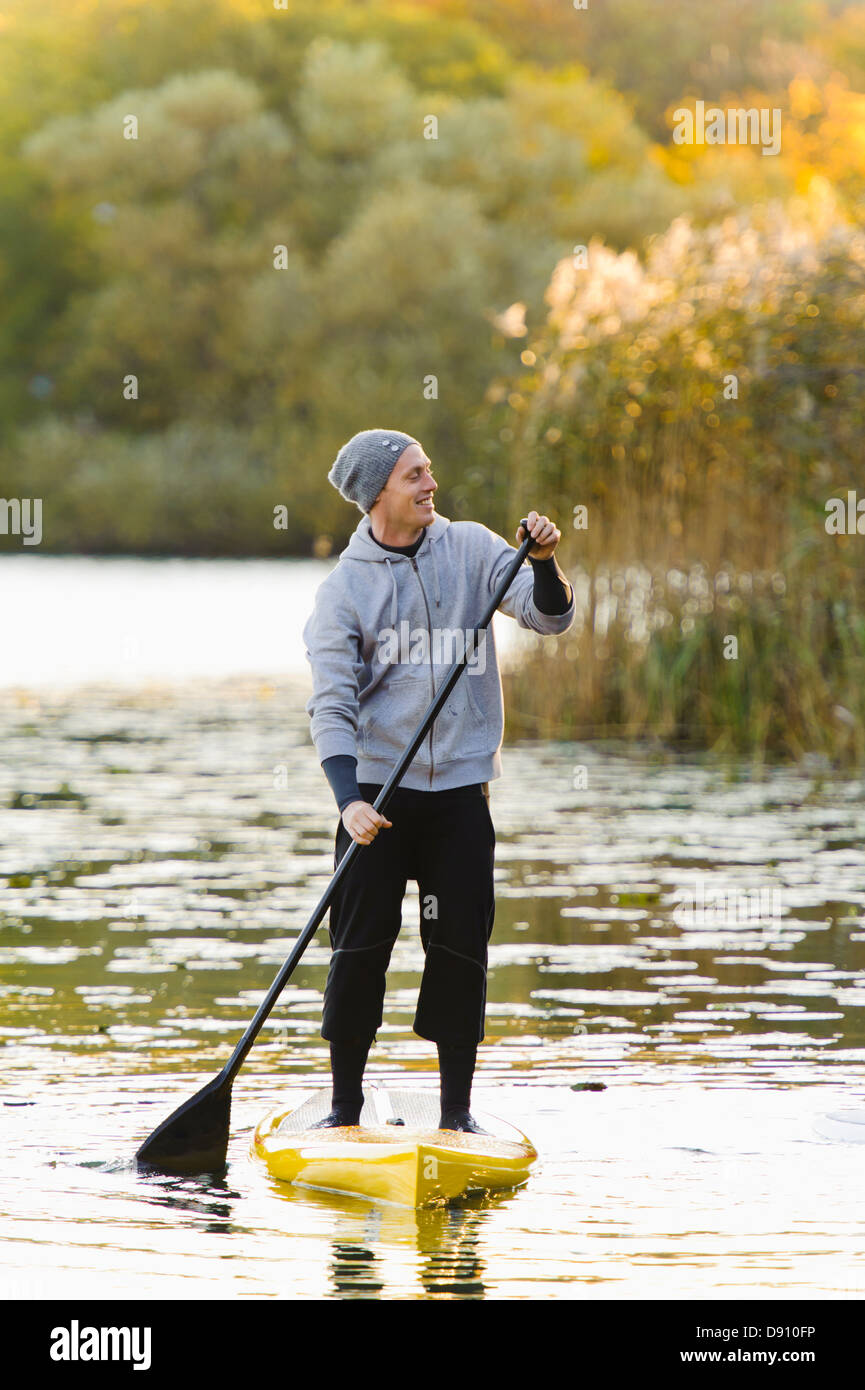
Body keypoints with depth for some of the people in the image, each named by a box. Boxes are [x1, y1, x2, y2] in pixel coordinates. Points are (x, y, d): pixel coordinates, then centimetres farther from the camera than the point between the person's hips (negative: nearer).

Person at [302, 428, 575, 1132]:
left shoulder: (470, 549, 4)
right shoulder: (343, 588, -3)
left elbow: (551, 617, -1)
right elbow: (331, 705, -9)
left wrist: (543, 564, -22)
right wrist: (350, 800, -22)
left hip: (461, 786, 2)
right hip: (377, 785, -2)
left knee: (462, 948, 1)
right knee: (360, 948, -1)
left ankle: (458, 1110, 11)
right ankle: (345, 1105, 11)